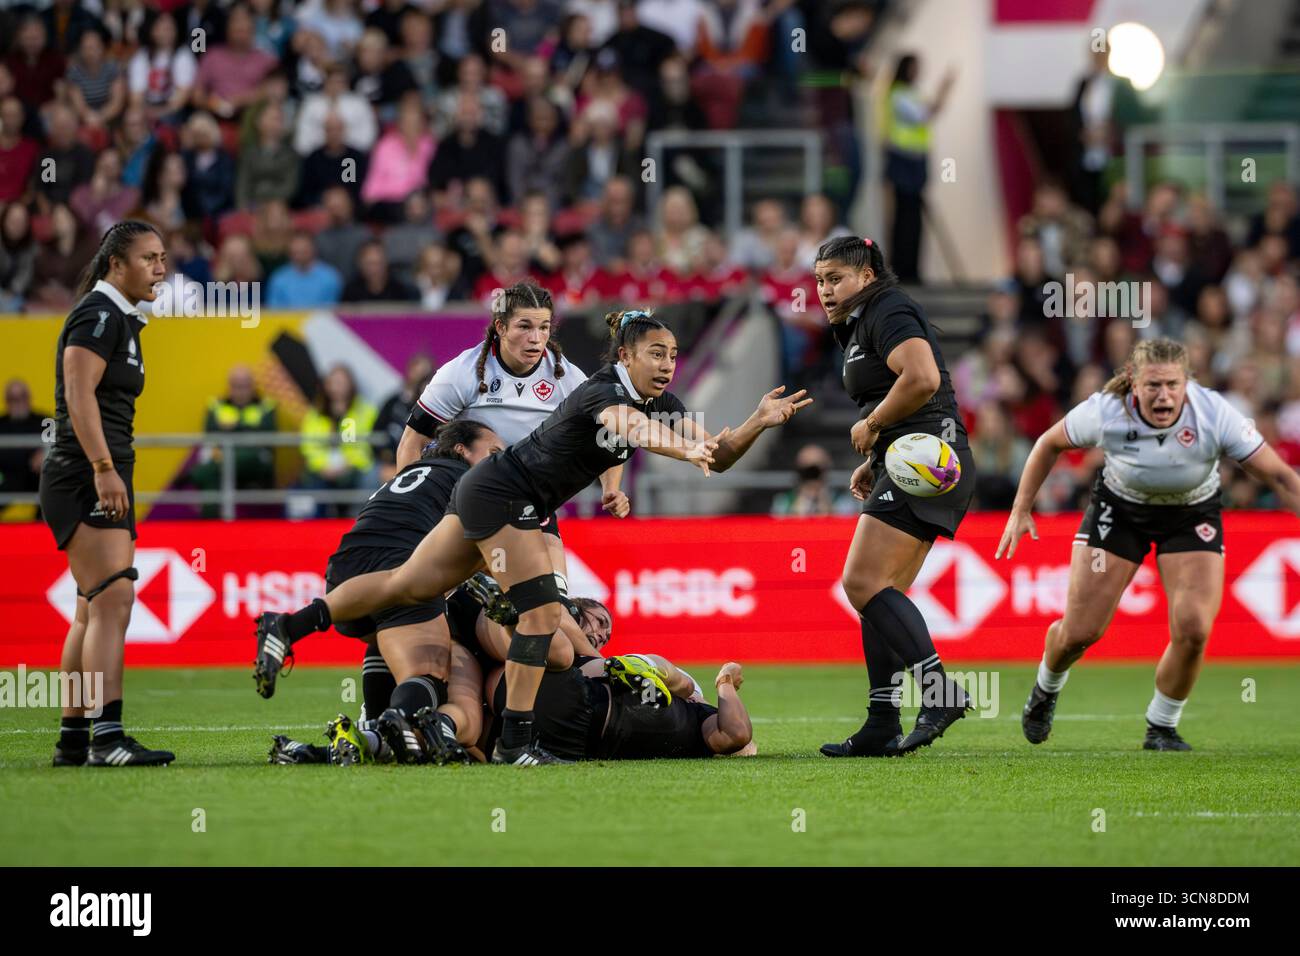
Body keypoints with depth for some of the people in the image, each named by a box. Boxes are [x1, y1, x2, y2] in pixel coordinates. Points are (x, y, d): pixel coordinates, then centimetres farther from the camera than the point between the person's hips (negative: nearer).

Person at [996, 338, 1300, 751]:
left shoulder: (1215, 415, -31)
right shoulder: (1104, 412, -28)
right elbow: (1049, 444, -7)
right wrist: (1021, 510, -7)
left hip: (1192, 515, 0)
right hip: (1120, 510, 0)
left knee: (1193, 631, -19)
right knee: (1080, 632, -2)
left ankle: (1161, 728, 7)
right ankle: (1046, 689, 35)